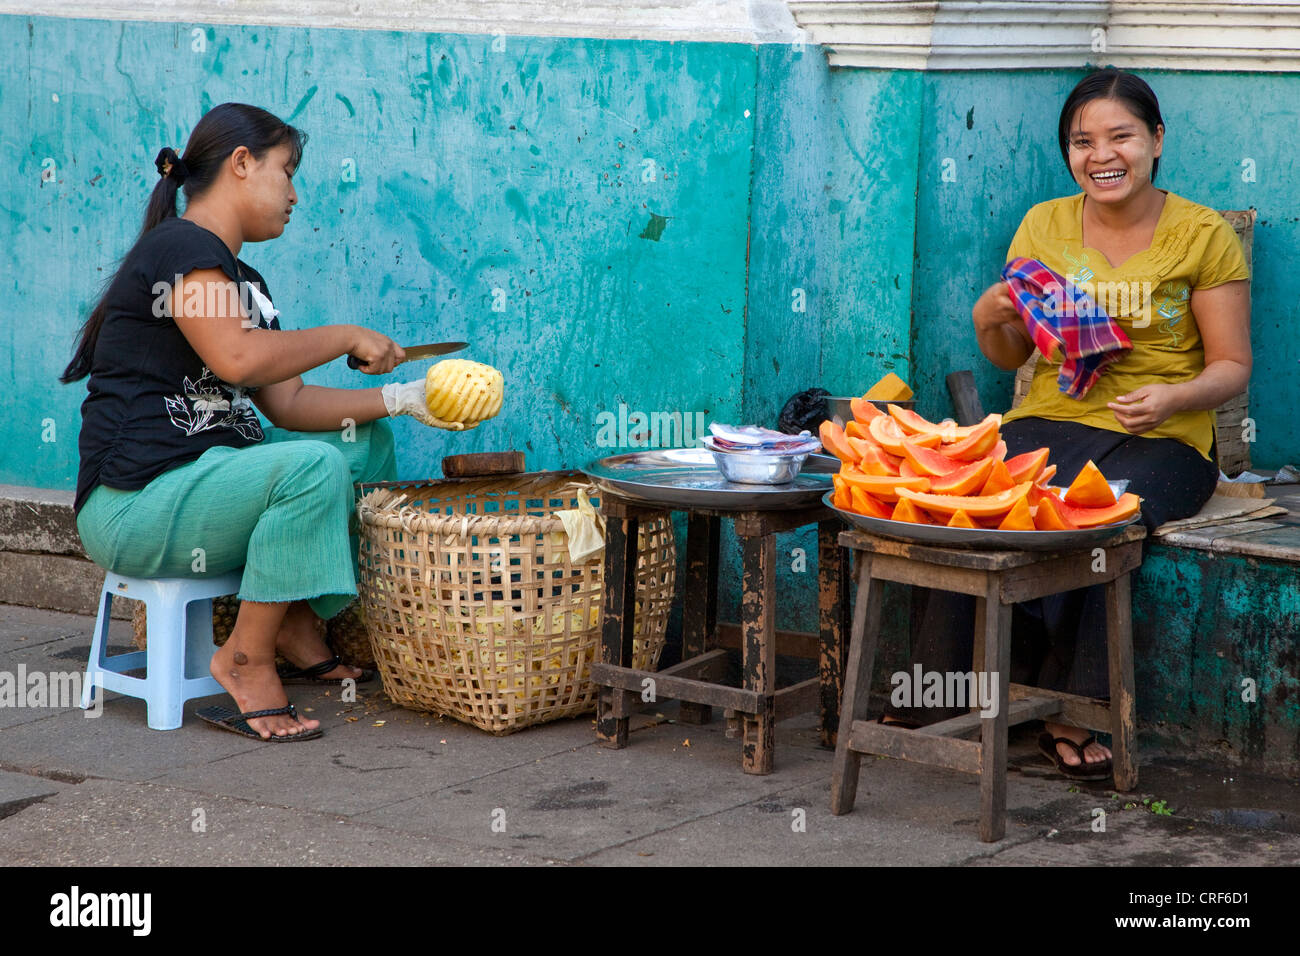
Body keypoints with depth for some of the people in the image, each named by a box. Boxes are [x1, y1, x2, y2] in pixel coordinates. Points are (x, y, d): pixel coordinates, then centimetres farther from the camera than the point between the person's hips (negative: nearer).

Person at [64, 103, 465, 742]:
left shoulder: (244, 282, 20)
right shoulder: (182, 247, -11)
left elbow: (289, 404, 14)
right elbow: (238, 357, -26)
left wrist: (400, 400, 2)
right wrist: (348, 337, -13)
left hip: (204, 472, 11)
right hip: (135, 503, -11)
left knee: (365, 441, 13)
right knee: (311, 465, -31)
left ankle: (300, 628, 9)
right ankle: (247, 659, -18)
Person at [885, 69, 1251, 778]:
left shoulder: (1203, 235, 3)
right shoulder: (1043, 226, 12)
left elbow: (1232, 367, 3)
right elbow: (1010, 356, 17)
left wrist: (1175, 398, -18)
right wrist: (989, 318, -6)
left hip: (1161, 440, -2)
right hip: (1050, 422, 3)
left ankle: (1071, 711, -19)